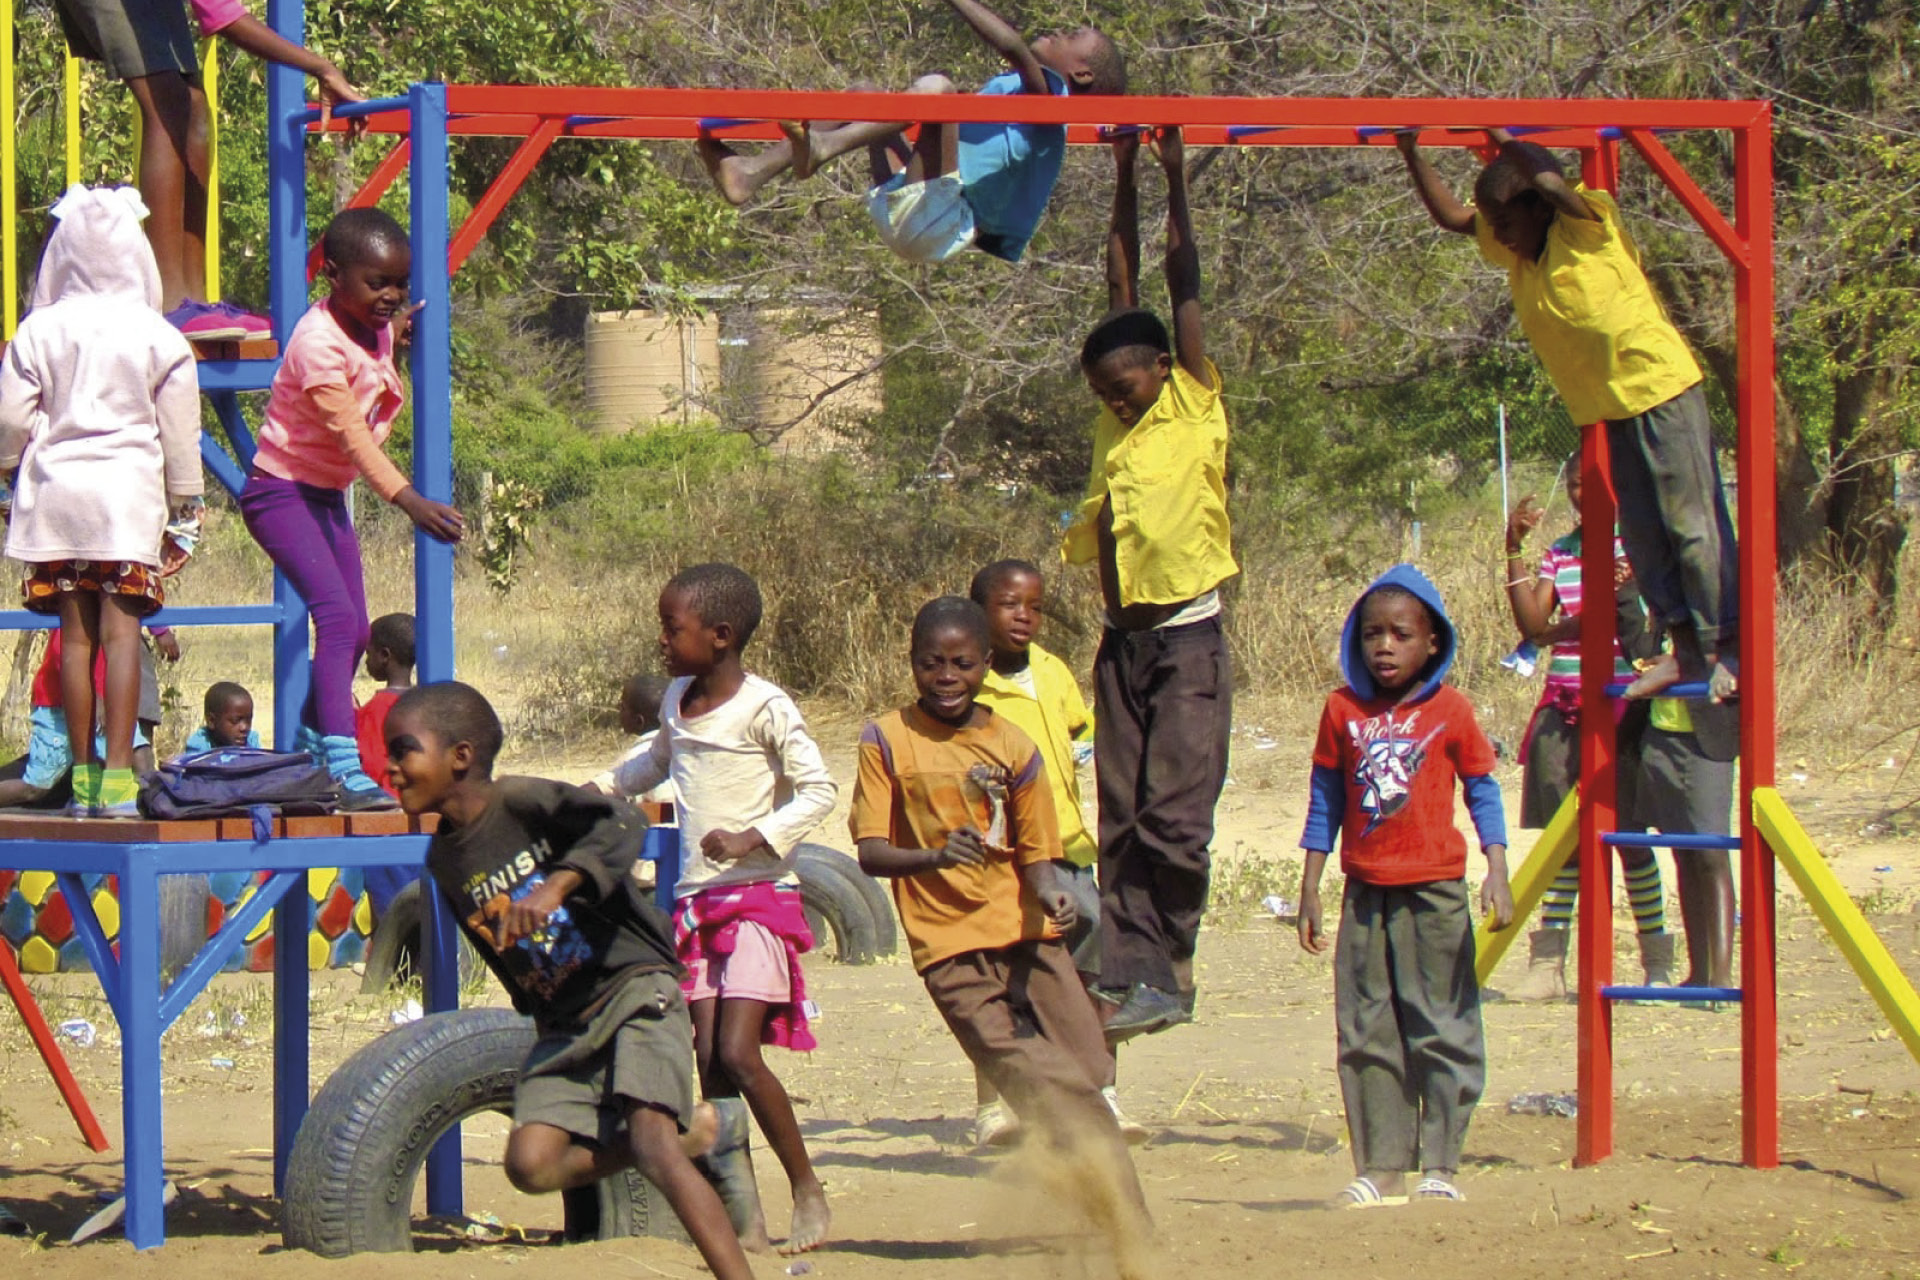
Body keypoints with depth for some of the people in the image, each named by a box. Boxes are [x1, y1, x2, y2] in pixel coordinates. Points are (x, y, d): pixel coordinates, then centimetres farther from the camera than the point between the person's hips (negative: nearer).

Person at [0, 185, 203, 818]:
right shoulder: (159, 337, -1)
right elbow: (180, 432, 4)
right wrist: (185, 509, 14)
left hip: (57, 488, 1)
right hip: (131, 493, -1)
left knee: (75, 635, 6)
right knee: (122, 631, -5)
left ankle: (82, 776, 7)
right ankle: (116, 778, -12)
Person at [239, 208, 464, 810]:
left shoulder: (376, 328, 2)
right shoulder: (319, 342, -25)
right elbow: (349, 432, -33)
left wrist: (398, 331, 7)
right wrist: (409, 500, -42)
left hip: (328, 495, 9)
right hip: (281, 491, -9)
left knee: (353, 631, 11)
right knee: (337, 616, -24)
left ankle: (307, 755, 28)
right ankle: (344, 768, -33)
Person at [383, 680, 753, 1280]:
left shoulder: (521, 801, -13)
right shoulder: (443, 860, 9)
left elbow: (625, 824, -28)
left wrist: (559, 882, -41)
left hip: (634, 989, -7)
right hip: (562, 1024, 7)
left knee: (651, 1143, -25)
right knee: (531, 1164, -14)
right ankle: (696, 1131, 6)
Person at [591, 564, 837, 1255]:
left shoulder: (763, 707, -10)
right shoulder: (677, 701, 11)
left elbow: (817, 790, -12)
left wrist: (752, 840, -21)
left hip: (757, 894, -7)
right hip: (696, 901, 7)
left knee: (738, 1053, -15)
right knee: (710, 1062, 0)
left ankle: (810, 1196, -3)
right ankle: (743, 1215, 2)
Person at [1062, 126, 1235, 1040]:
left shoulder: (1196, 407, 0)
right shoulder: (1117, 425, 13)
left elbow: (1184, 286, -1)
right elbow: (1122, 289, 16)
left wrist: (1175, 182, 2)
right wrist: (1124, 178, 19)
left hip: (1186, 640, -6)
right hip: (1122, 641, 6)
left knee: (1173, 820, -8)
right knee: (1121, 822, 2)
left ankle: (1166, 972, -1)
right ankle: (1128, 974, 1)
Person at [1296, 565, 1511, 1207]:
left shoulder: (1450, 709, -1)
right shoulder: (1343, 710, 5)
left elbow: (1482, 792, 3)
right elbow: (1325, 800, 11)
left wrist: (1497, 874, -6)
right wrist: (1310, 888, 9)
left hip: (1434, 889, -3)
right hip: (1365, 891, 3)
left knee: (1441, 1027, -1)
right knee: (1366, 1031, 4)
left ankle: (1441, 1166, 4)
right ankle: (1380, 1167, 10)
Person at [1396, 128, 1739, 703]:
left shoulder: (1587, 226, -11)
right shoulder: (1515, 253, 10)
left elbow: (1552, 184, -31)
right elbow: (1451, 215, 16)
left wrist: (1503, 141, -22)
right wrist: (1413, 156, 6)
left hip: (1661, 389, -8)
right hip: (1609, 408, 8)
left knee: (1692, 524, -8)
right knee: (1643, 536, 7)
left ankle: (1729, 645, -5)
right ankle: (1687, 648, 11)